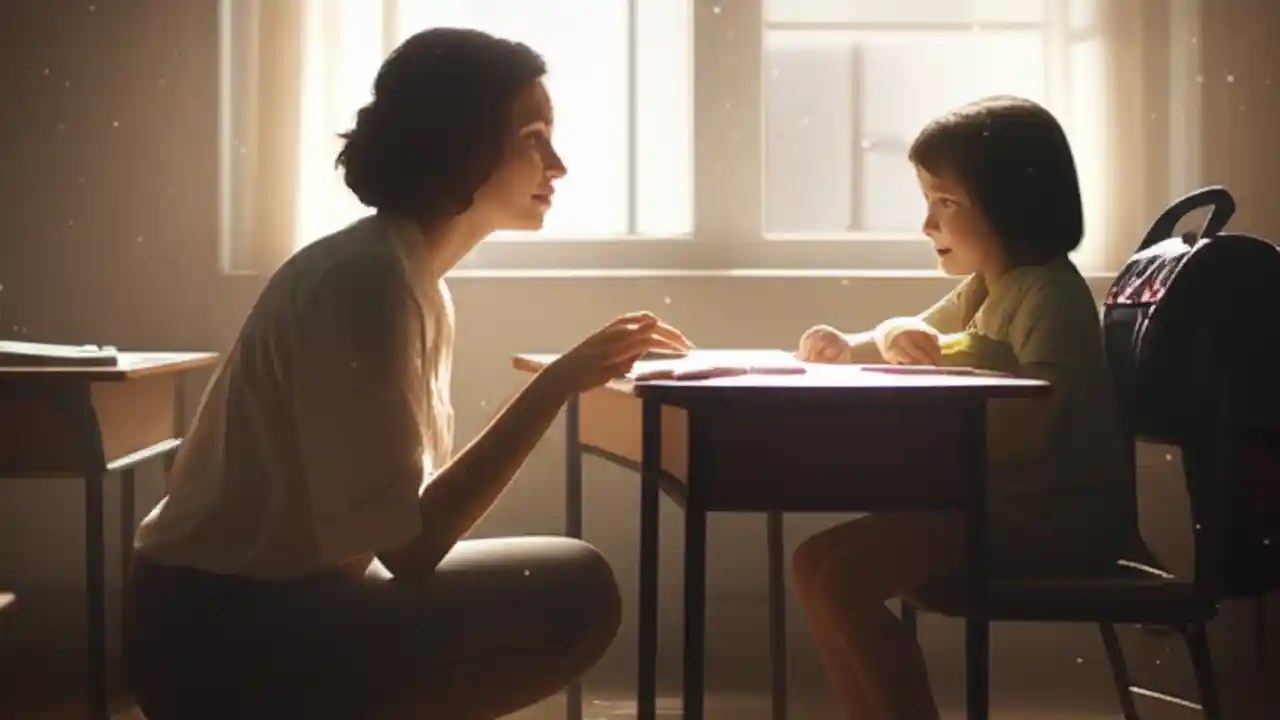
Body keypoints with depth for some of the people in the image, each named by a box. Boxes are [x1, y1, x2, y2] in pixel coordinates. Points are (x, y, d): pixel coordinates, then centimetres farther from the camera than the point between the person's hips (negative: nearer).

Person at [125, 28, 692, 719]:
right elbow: (405, 544, -23)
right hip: (224, 635, -10)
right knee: (575, 596, -16)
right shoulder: (367, 281, -19)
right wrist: (556, 385, -22)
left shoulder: (408, 274, 10)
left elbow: (405, 522, 5)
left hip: (274, 603, 10)